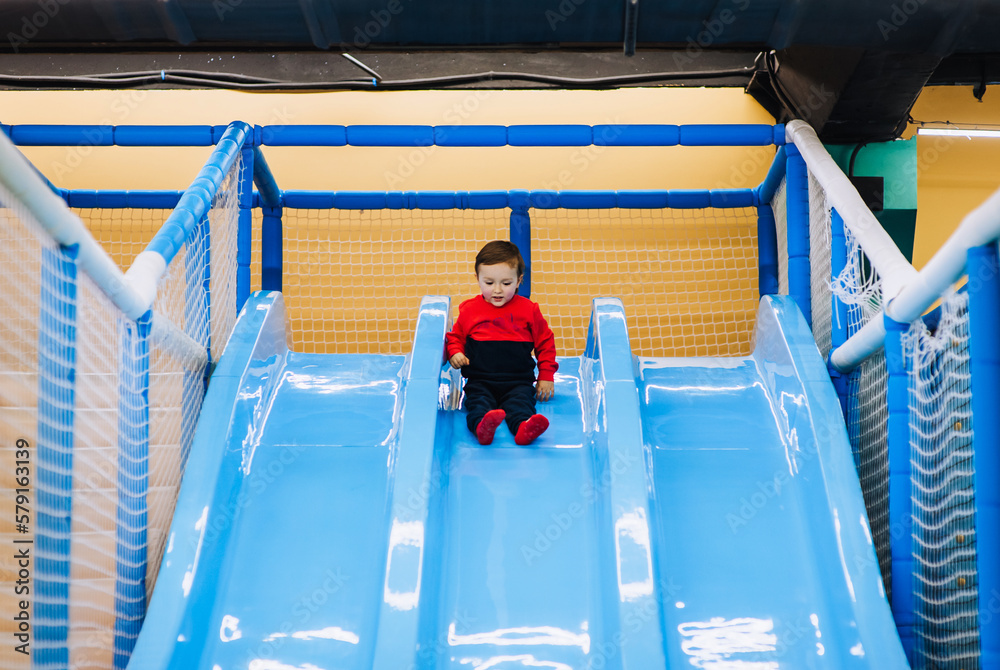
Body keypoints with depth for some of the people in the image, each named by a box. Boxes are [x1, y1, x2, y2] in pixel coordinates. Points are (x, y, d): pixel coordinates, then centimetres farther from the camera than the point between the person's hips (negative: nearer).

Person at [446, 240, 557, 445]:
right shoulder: (470, 309, 11)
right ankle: (482, 426, -61)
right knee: (477, 403, -32)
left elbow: (545, 341, 19)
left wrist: (546, 376, 12)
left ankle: (523, 427, -60)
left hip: (518, 382, 0)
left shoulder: (528, 309, 10)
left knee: (520, 403, -31)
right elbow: (455, 336, 24)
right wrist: (454, 352, 0)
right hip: (480, 380, 0)